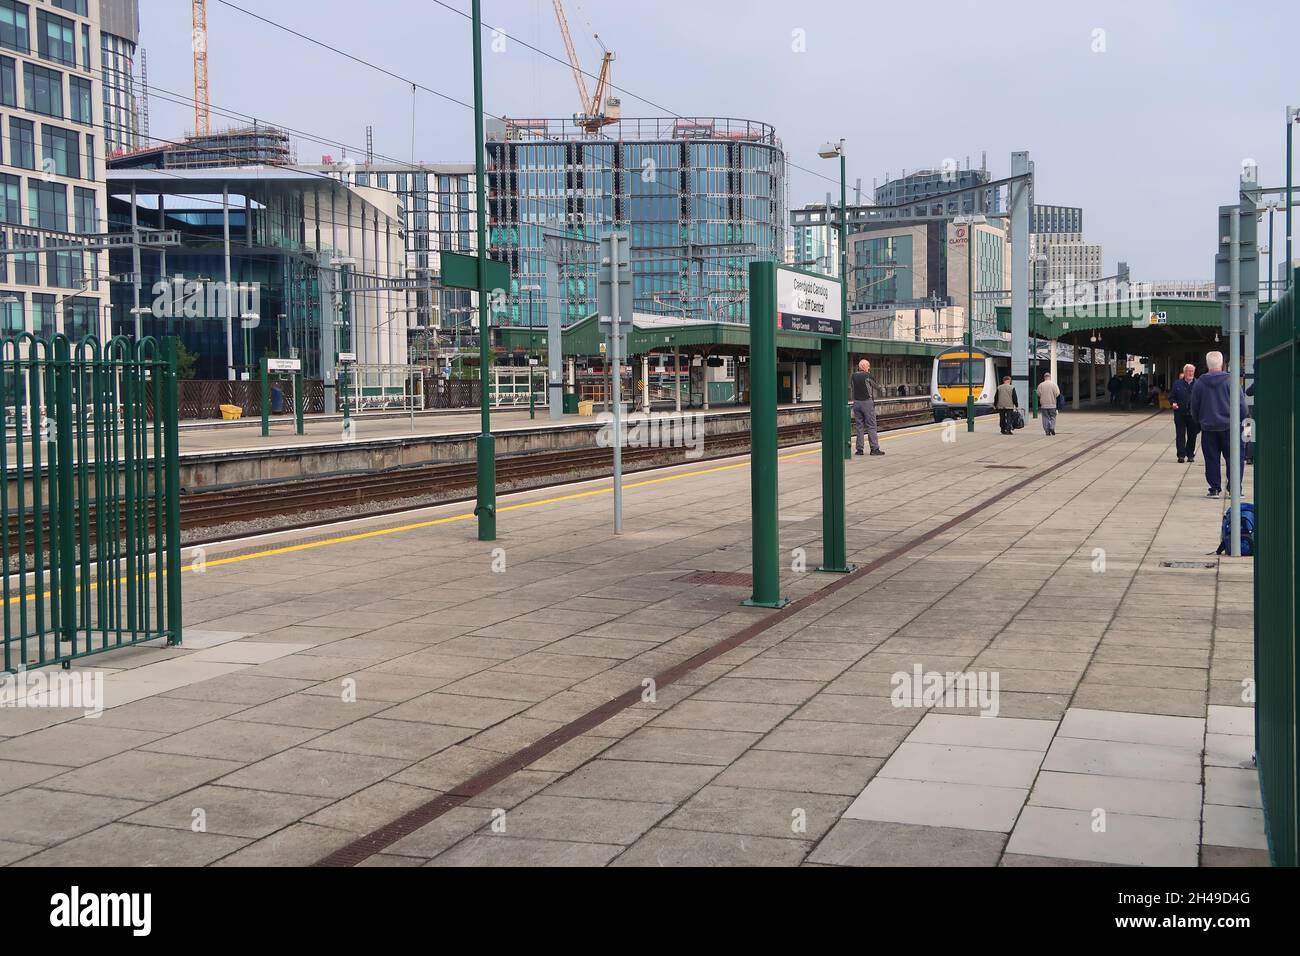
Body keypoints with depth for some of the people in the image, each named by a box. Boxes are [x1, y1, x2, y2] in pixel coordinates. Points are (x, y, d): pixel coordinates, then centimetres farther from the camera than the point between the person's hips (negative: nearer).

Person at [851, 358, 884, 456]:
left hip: (856, 403, 5)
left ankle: (859, 449, 6)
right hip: (867, 402, -5)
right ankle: (874, 448, -3)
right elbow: (875, 385, 4)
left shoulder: (854, 376, 5)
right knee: (871, 426, -1)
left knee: (859, 426, 8)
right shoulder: (868, 376, -10)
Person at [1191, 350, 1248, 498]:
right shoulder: (1230, 381, -7)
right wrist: (1243, 420, 9)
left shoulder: (1199, 383, -1)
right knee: (1232, 459, 5)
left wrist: (1199, 422, 19)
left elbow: (1194, 407, 6)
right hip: (1229, 426, -1)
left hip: (1208, 427, 1)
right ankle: (1234, 489, 4)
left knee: (1211, 459, 6)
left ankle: (1214, 489, 5)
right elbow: (1241, 404, -3)